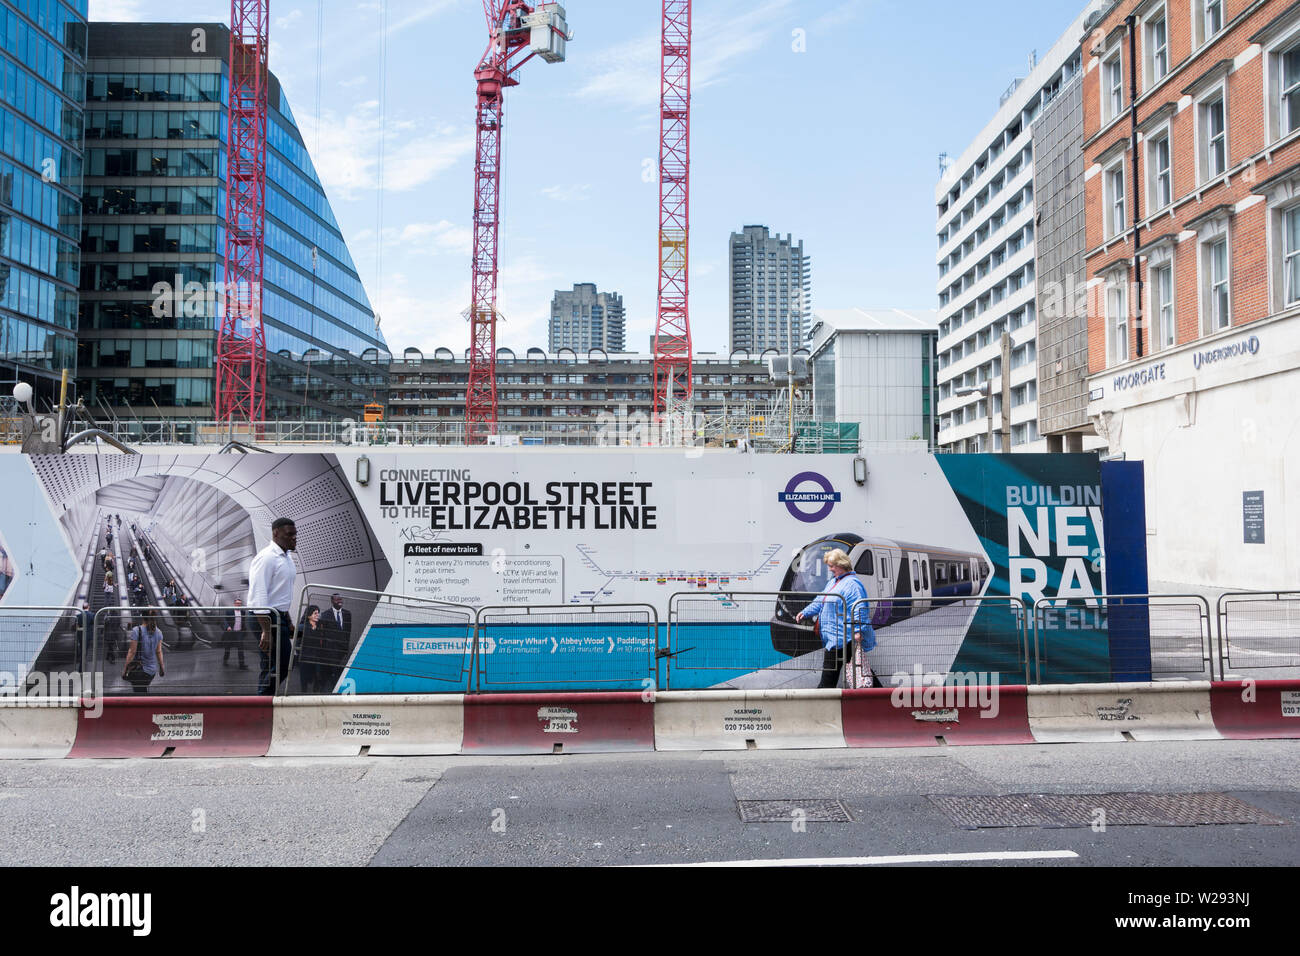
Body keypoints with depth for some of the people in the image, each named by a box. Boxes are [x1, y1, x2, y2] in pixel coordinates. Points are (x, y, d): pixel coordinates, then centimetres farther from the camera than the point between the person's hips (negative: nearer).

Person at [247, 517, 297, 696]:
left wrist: (289, 622, 23)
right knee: (276, 666, -9)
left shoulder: (287, 558, 15)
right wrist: (266, 631, -26)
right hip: (265, 619, -10)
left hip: (280, 617, 10)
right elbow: (258, 597, -21)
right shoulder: (266, 557, -15)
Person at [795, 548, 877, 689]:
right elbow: (820, 601, 29)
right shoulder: (834, 582, 19)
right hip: (832, 638, 10)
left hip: (841, 638, -10)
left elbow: (859, 608, -20)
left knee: (829, 677, -7)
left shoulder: (851, 583, -13)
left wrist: (858, 630, -27)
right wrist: (805, 612, 20)